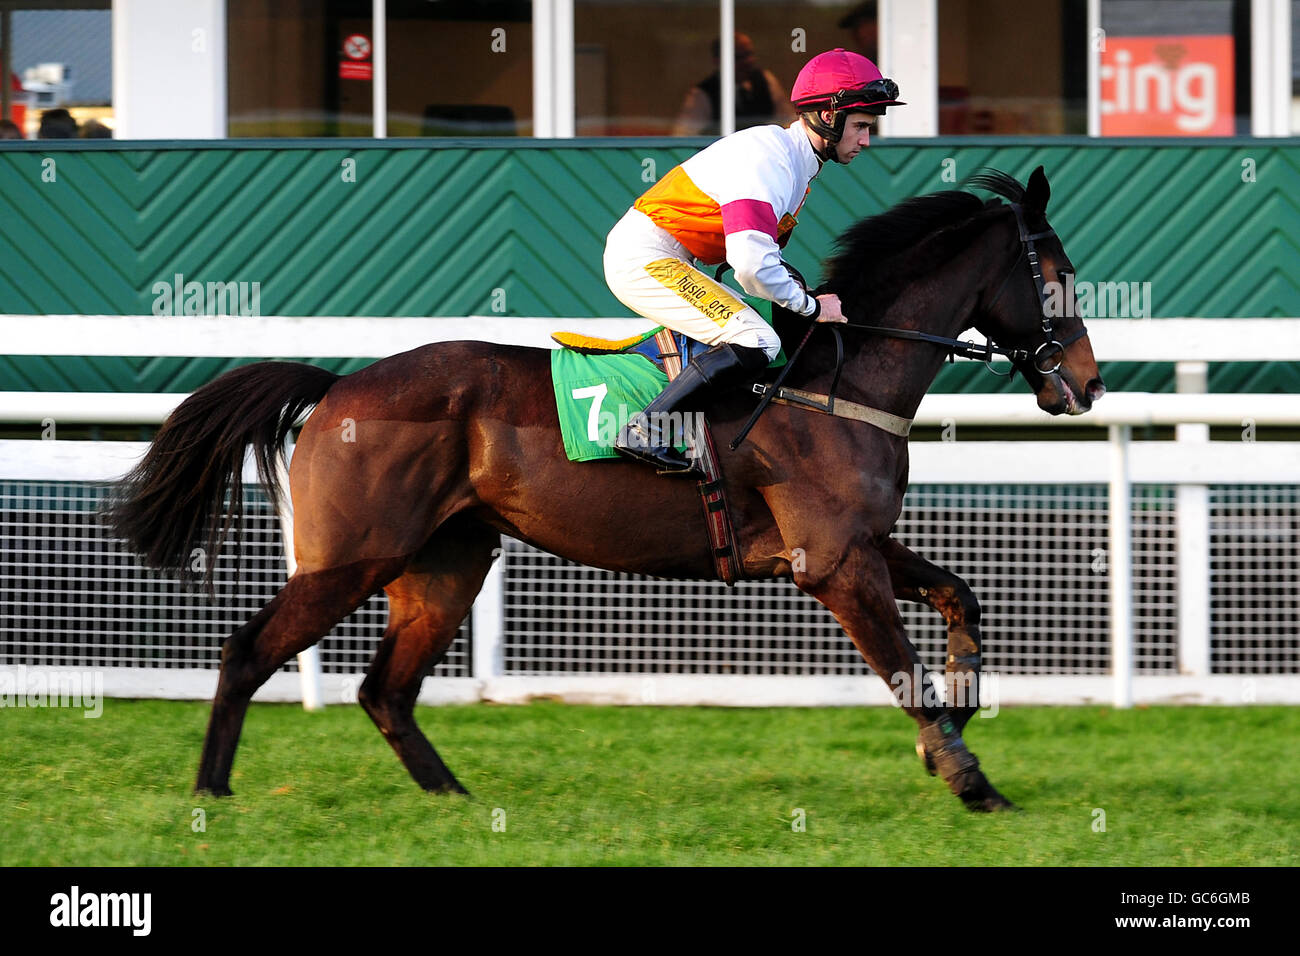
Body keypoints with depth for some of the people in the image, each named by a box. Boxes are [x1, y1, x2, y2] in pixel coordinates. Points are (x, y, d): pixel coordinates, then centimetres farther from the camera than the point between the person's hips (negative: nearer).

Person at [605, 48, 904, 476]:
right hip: (644, 259, -11)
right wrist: (811, 306, -16)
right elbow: (753, 265, -30)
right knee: (756, 344, -21)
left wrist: (800, 293, 7)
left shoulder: (797, 162, 12)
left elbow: (759, 248, 21)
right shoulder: (771, 162, -21)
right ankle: (645, 431, -22)